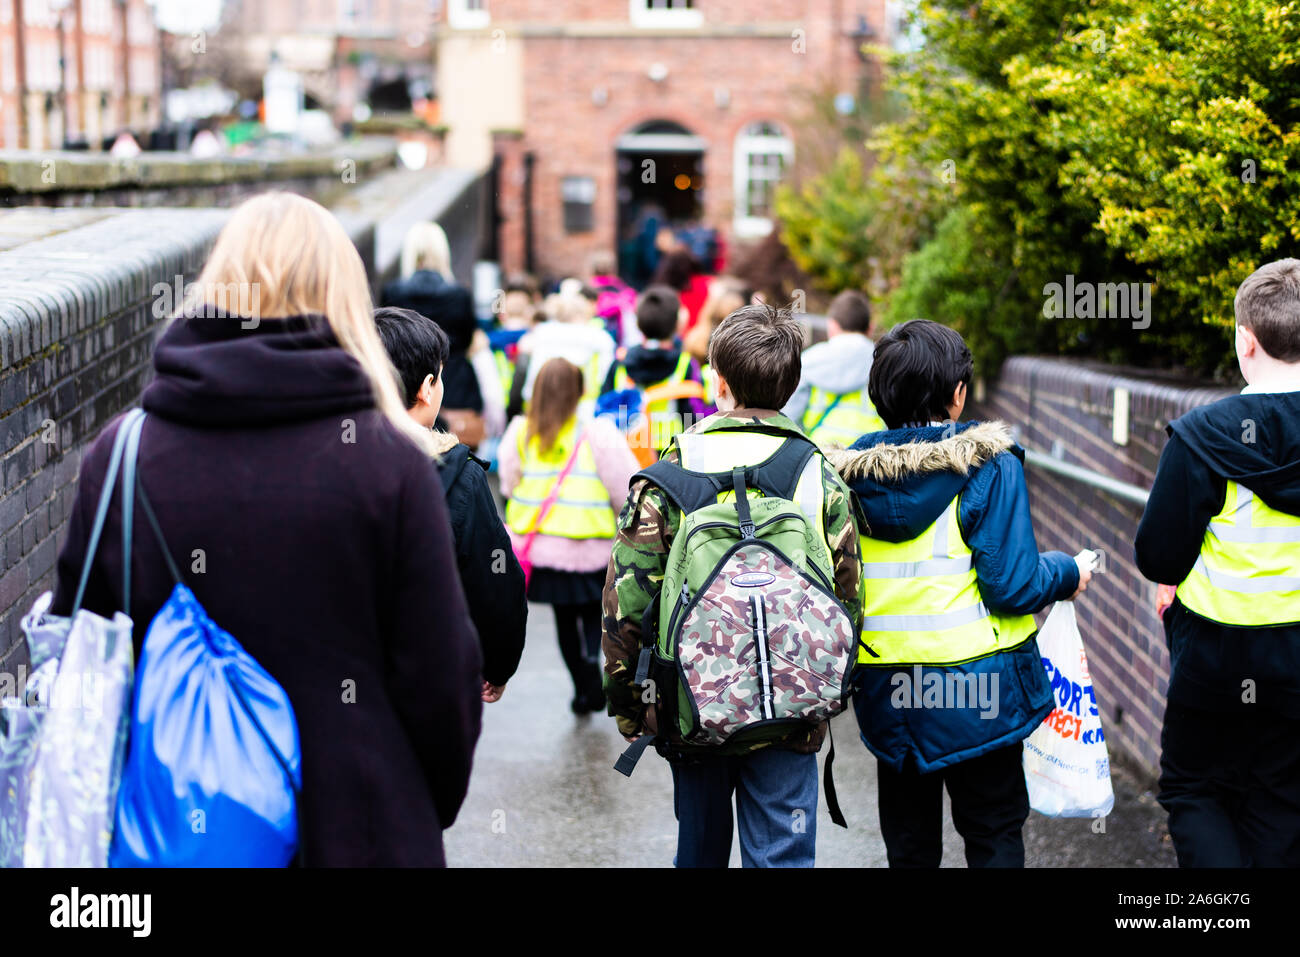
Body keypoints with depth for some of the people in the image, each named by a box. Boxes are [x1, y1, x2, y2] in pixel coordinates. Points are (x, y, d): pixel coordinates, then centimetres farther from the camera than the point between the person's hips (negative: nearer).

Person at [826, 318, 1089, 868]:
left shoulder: (851, 473, -1)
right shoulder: (991, 467, -12)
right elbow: (1012, 586, -15)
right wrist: (1067, 575, 4)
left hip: (886, 694, 4)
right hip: (977, 691, -4)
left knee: (909, 840, 16)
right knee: (994, 833, 10)